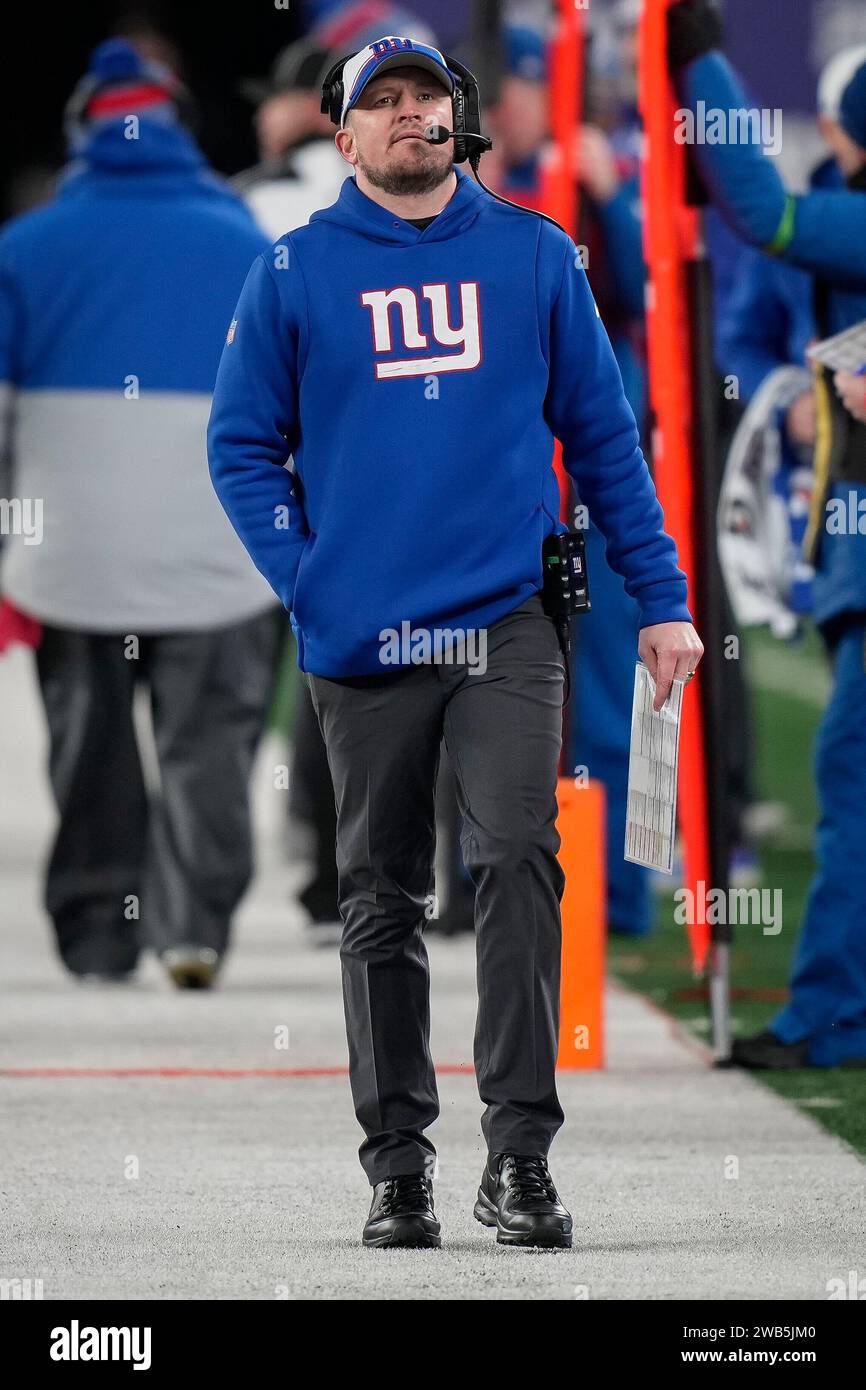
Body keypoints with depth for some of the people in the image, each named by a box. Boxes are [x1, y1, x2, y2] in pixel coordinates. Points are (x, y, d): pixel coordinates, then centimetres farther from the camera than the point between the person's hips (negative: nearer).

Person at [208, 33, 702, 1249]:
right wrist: (305, 582, -5)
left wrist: (662, 600, 5)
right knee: (382, 902, 6)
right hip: (364, 642, 1)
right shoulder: (294, 274, 5)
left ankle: (520, 1156, -14)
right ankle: (397, 1161, 14)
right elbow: (243, 446, 8)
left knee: (518, 862, -14)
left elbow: (602, 431, 9)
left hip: (508, 625, -1)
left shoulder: (534, 257, 8)